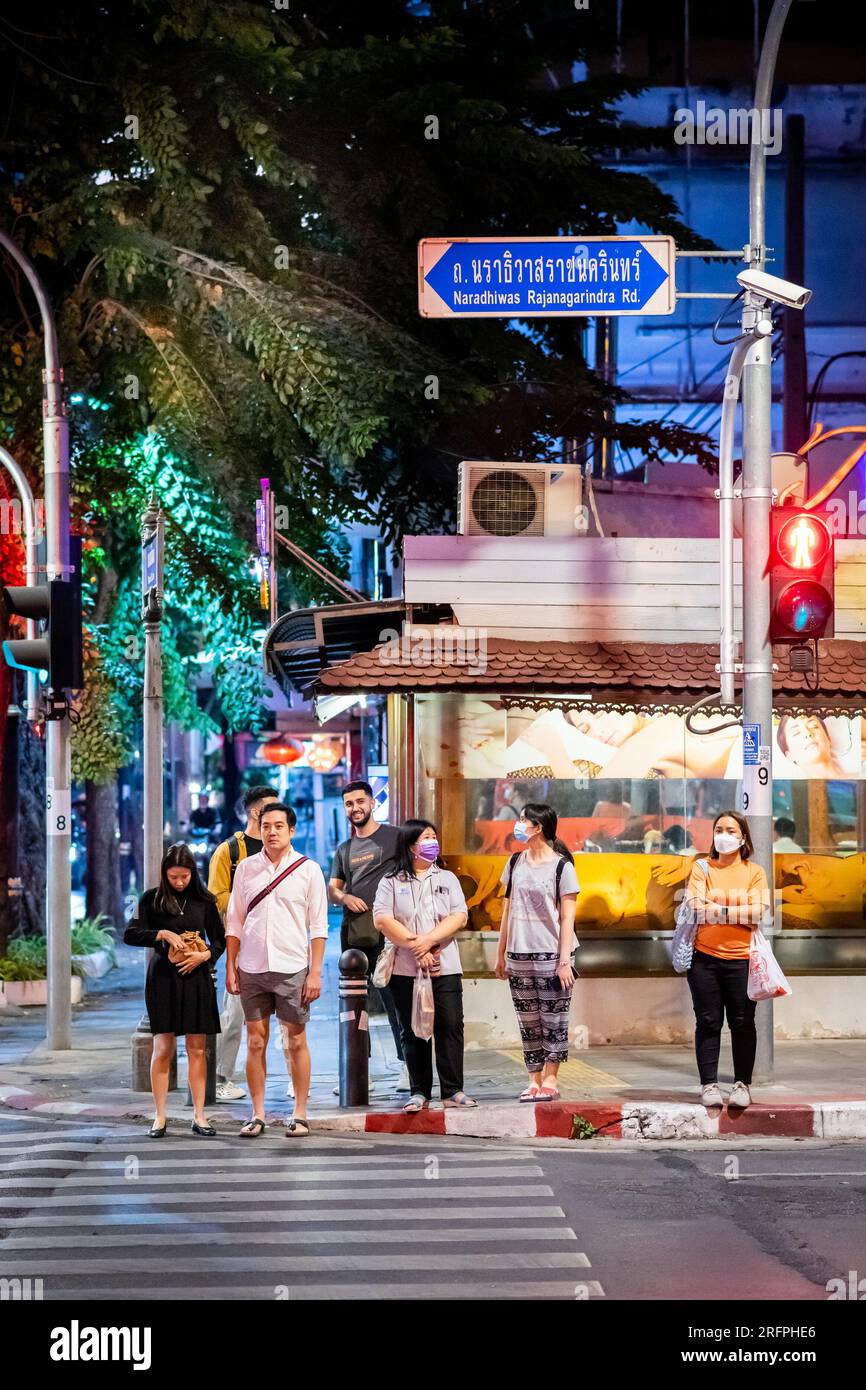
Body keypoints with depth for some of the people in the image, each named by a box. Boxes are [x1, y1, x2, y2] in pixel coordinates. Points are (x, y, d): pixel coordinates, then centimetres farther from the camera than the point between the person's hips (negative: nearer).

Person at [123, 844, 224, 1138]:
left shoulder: (203, 900, 5)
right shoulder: (152, 899, 1)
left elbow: (219, 939, 9)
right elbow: (130, 934, -5)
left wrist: (205, 955, -10)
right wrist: (162, 934, -17)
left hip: (196, 977, 2)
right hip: (163, 978, -1)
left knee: (197, 1048, 2)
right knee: (163, 1048, -1)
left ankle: (199, 1116, 7)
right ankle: (160, 1117, 4)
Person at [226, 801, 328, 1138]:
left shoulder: (308, 870, 0)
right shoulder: (246, 868, 7)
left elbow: (318, 927, 0)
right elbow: (234, 922, 11)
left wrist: (315, 972, -6)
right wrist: (230, 967, 5)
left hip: (292, 969, -2)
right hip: (252, 970, 2)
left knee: (296, 1041, 2)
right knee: (255, 1042, 4)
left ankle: (300, 1114, 9)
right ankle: (257, 1115, 10)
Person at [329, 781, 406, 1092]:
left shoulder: (393, 837, 2)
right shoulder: (344, 850, 21)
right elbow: (332, 888, 20)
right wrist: (344, 897, -3)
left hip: (385, 933, -6)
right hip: (352, 933, 6)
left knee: (393, 999, -10)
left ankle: (407, 1066, -7)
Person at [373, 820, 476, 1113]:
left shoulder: (447, 878, 12)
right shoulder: (391, 882, 5)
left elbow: (459, 916, 1)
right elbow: (382, 919, -6)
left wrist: (428, 940, -13)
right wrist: (414, 945, -13)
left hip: (445, 967, 1)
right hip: (405, 968, -1)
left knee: (450, 1027, -5)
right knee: (412, 1031, 2)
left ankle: (453, 1091, -1)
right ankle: (419, 1093, 8)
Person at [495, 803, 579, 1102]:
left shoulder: (561, 866, -4)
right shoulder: (515, 863, 11)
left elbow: (567, 918, -6)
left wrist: (564, 961, -11)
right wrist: (501, 955, 13)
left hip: (550, 957, -5)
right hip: (519, 958, 5)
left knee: (553, 1022, -2)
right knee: (528, 1024, 6)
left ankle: (550, 1080, 4)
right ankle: (534, 1081, 10)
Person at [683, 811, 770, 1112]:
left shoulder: (754, 872, 6)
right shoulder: (702, 868, 7)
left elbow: (759, 911, -9)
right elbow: (696, 908, -7)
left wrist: (717, 908, -10)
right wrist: (738, 909, -9)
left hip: (740, 958, 0)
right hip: (705, 957, 0)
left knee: (742, 1023, 2)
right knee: (708, 1022, 1)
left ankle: (742, 1084, 11)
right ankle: (709, 1084, 5)